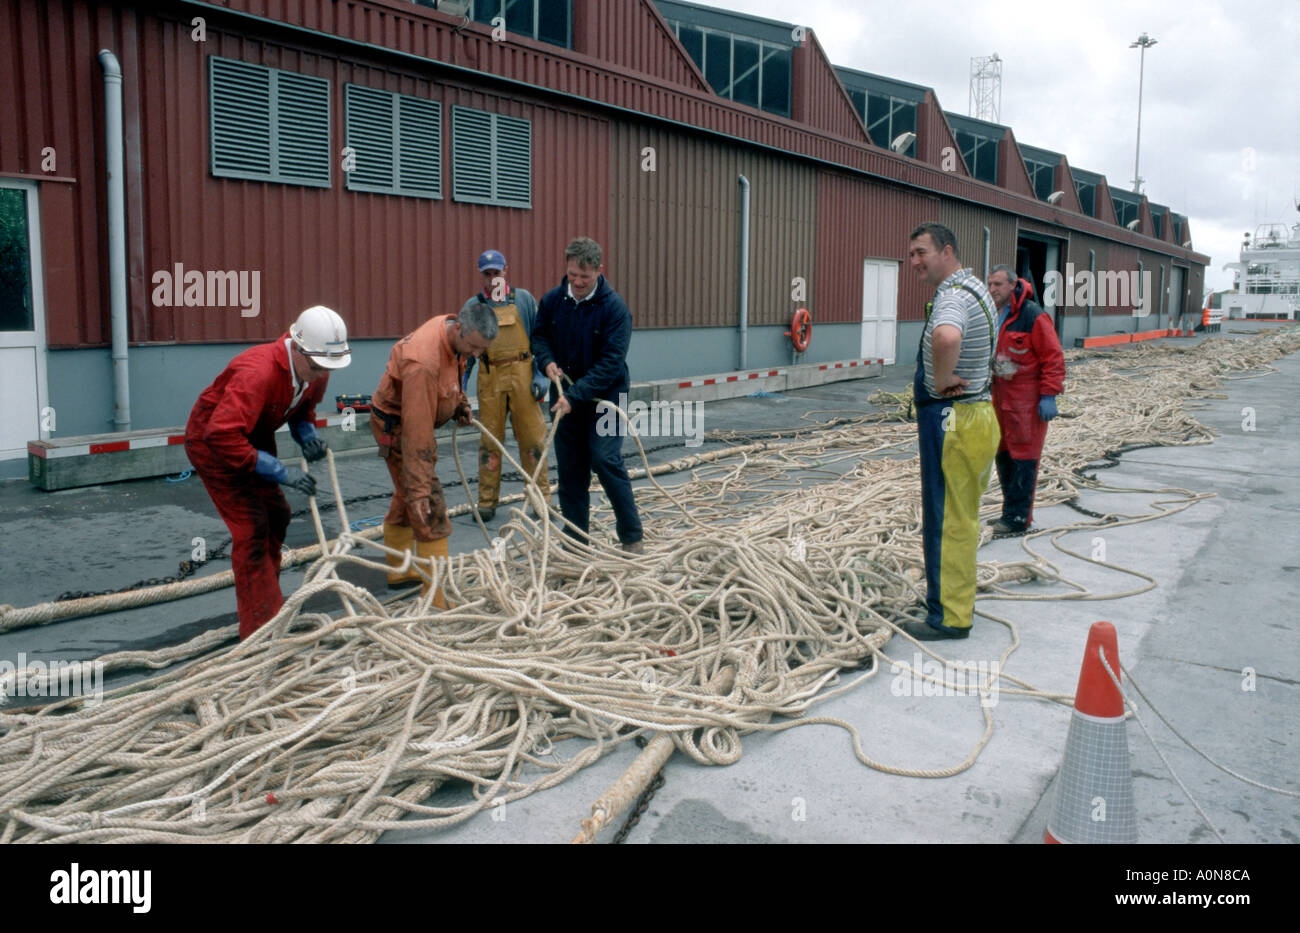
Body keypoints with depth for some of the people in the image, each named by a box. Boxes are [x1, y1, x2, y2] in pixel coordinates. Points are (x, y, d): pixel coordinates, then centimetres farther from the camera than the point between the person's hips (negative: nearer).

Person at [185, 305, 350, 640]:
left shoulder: (315, 371, -12)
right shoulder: (258, 372, -38)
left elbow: (304, 409, 8)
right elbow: (222, 436, -42)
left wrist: (307, 434, -16)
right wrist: (281, 472, -40)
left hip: (254, 437, 8)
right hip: (212, 442, -8)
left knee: (276, 515, 12)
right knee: (250, 527, -12)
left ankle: (268, 605, 30)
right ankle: (261, 630, -6)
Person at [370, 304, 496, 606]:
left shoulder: (455, 333, -9)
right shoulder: (423, 362, -37)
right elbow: (416, 432, -37)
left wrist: (459, 403, 0)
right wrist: (419, 489, -35)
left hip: (417, 419, 10)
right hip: (397, 426, -10)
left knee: (405, 498, 23)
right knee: (430, 510, -13)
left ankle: (398, 570, 41)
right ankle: (438, 601, -11)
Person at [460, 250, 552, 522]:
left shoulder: (523, 299, 7)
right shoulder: (472, 307, 9)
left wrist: (540, 374, -2)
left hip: (522, 376, -1)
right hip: (489, 378, 1)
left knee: (532, 437, 0)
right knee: (489, 439, 4)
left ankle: (541, 497, 9)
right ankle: (487, 502, 13)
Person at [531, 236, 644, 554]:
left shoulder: (614, 307, -16)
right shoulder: (552, 300, -2)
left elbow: (610, 363, -20)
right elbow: (539, 334, 15)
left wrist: (575, 396, -26)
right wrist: (547, 361, -7)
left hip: (604, 397, -5)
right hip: (565, 397, 5)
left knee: (606, 462, -14)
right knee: (569, 470, 8)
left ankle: (631, 537, -1)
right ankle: (575, 540, 19)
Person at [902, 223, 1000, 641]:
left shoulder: (953, 295, -20)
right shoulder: (974, 288, 15)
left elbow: (947, 338, -43)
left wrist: (941, 382, -26)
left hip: (951, 418, -11)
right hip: (976, 412, 11)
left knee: (947, 520, -3)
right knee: (961, 516, 19)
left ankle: (948, 617, 5)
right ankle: (958, 597, 32)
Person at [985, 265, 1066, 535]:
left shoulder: (1033, 316, -12)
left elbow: (1053, 358, -12)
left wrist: (1049, 395, -16)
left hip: (1026, 400, -8)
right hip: (999, 397, 8)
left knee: (1023, 457, -4)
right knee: (1003, 455, 12)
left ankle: (1018, 517, 1)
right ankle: (1011, 512, 23)